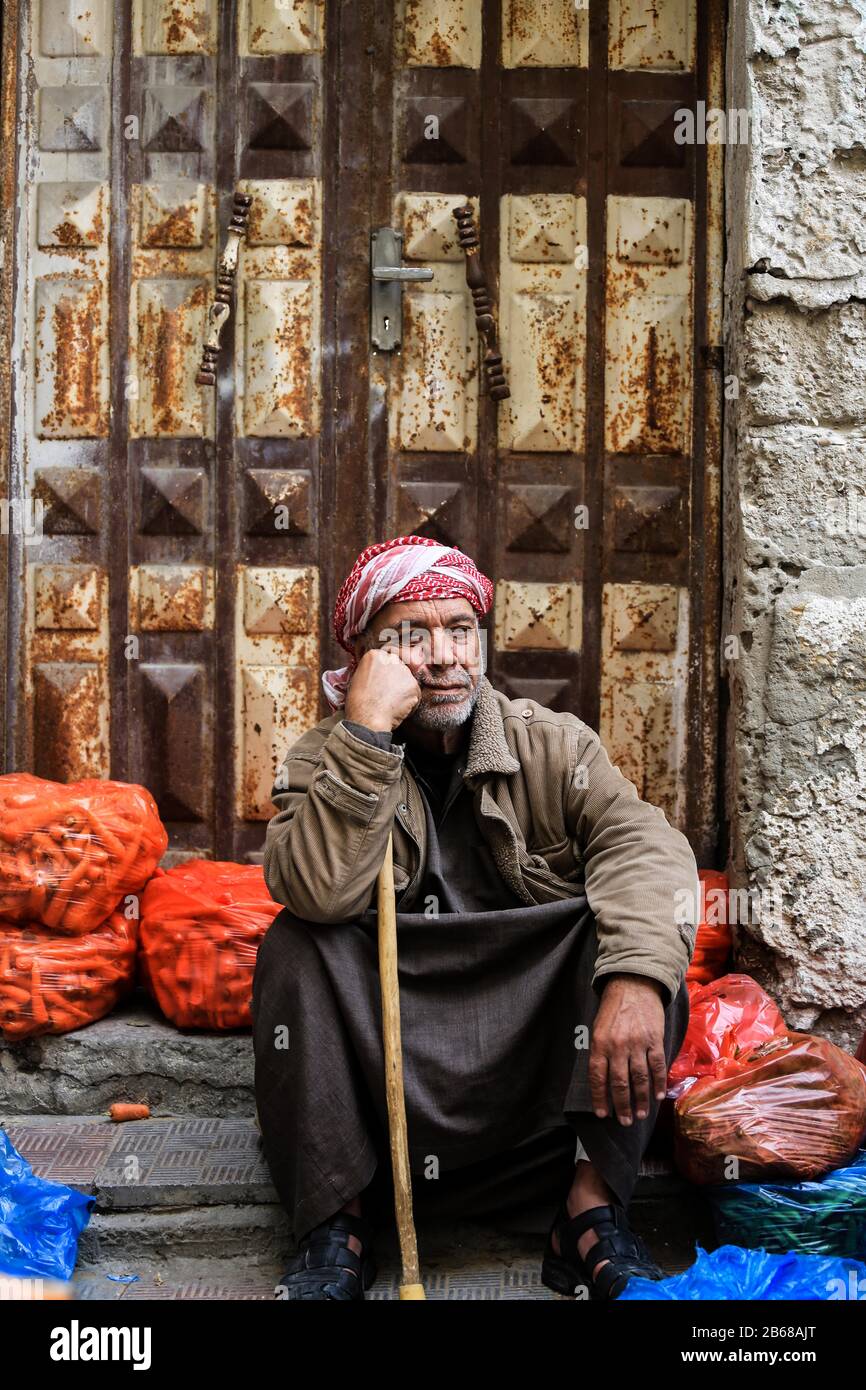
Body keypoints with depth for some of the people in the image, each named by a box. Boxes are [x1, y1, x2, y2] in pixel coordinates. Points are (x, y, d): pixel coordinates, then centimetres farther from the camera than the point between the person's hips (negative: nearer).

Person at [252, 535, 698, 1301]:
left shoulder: (551, 744, 2)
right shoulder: (324, 761, 0)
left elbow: (643, 843, -17)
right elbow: (321, 893, -21)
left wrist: (637, 979, -37)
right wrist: (367, 733, -25)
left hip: (541, 1047, 1)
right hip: (382, 1047, 0)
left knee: (643, 937, -21)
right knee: (294, 949, -23)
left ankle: (592, 1207, -21)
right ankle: (335, 1221, -18)